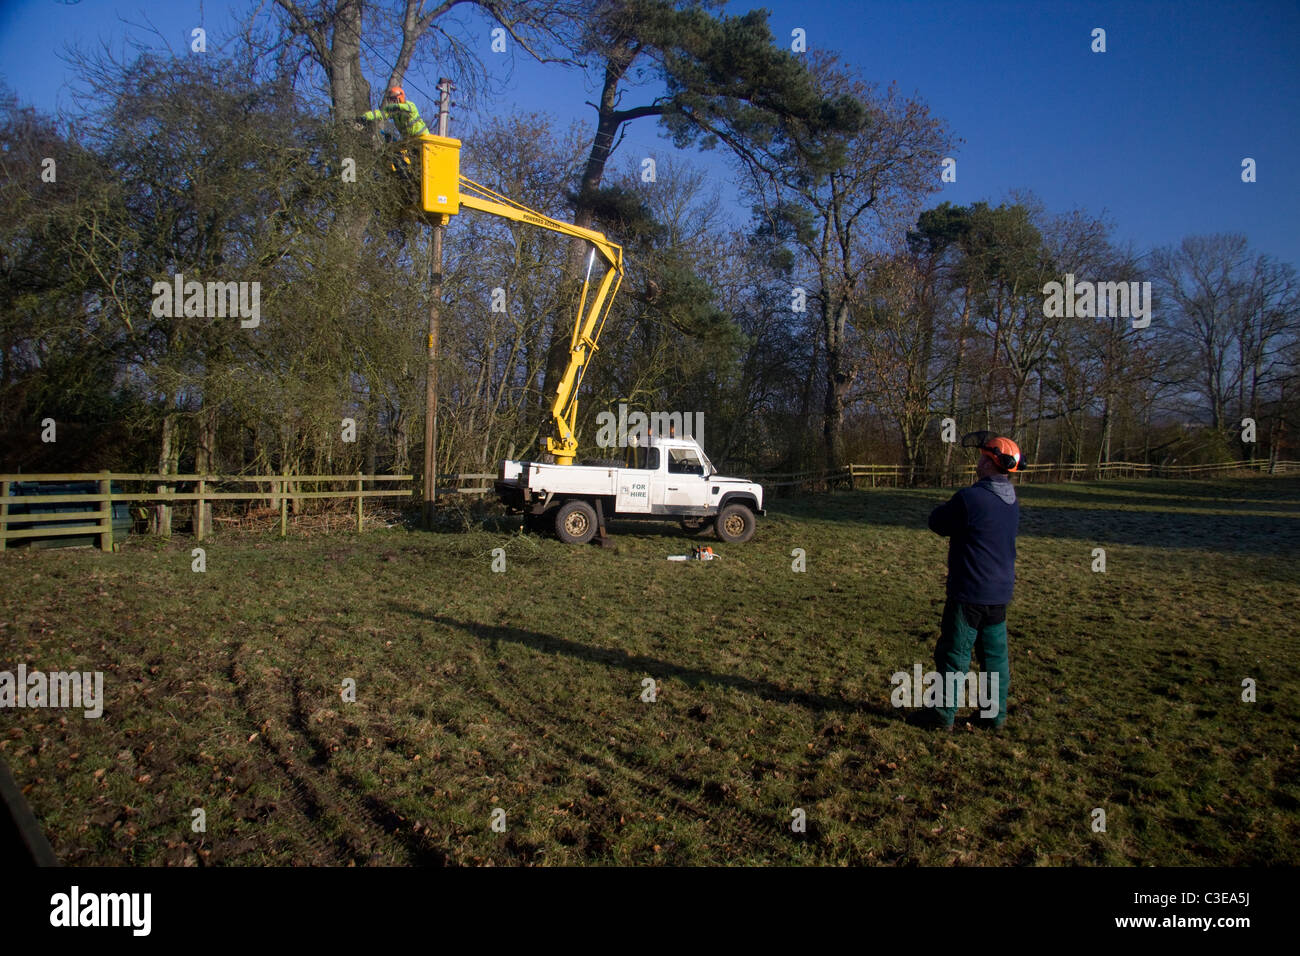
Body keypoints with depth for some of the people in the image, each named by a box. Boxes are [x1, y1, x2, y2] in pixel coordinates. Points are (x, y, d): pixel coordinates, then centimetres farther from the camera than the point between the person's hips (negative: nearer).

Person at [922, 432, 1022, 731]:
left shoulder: (969, 499, -21)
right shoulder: (1012, 501, 4)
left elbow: (937, 523, -7)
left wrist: (947, 505, 9)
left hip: (969, 594, -7)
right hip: (1000, 593, 7)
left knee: (954, 654, 5)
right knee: (995, 655, 16)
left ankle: (945, 714, 14)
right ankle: (997, 715, 25)